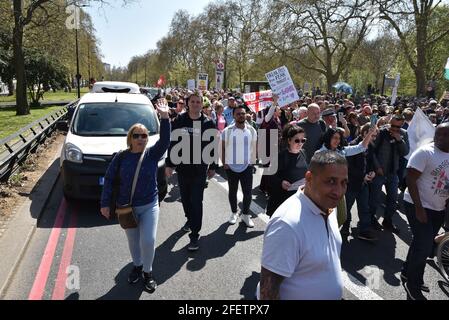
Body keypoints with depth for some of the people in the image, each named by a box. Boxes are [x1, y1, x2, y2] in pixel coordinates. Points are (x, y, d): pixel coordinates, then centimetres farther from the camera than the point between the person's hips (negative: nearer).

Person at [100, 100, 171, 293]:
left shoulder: (152, 154, -8)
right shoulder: (121, 157, -6)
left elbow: (165, 141, -24)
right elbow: (109, 179, -2)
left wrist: (165, 118, -35)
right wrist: (105, 203, -4)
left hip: (149, 206, -1)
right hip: (126, 207, 1)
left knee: (148, 241, -6)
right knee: (133, 241, 16)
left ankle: (147, 272, 19)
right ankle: (137, 266, 41)